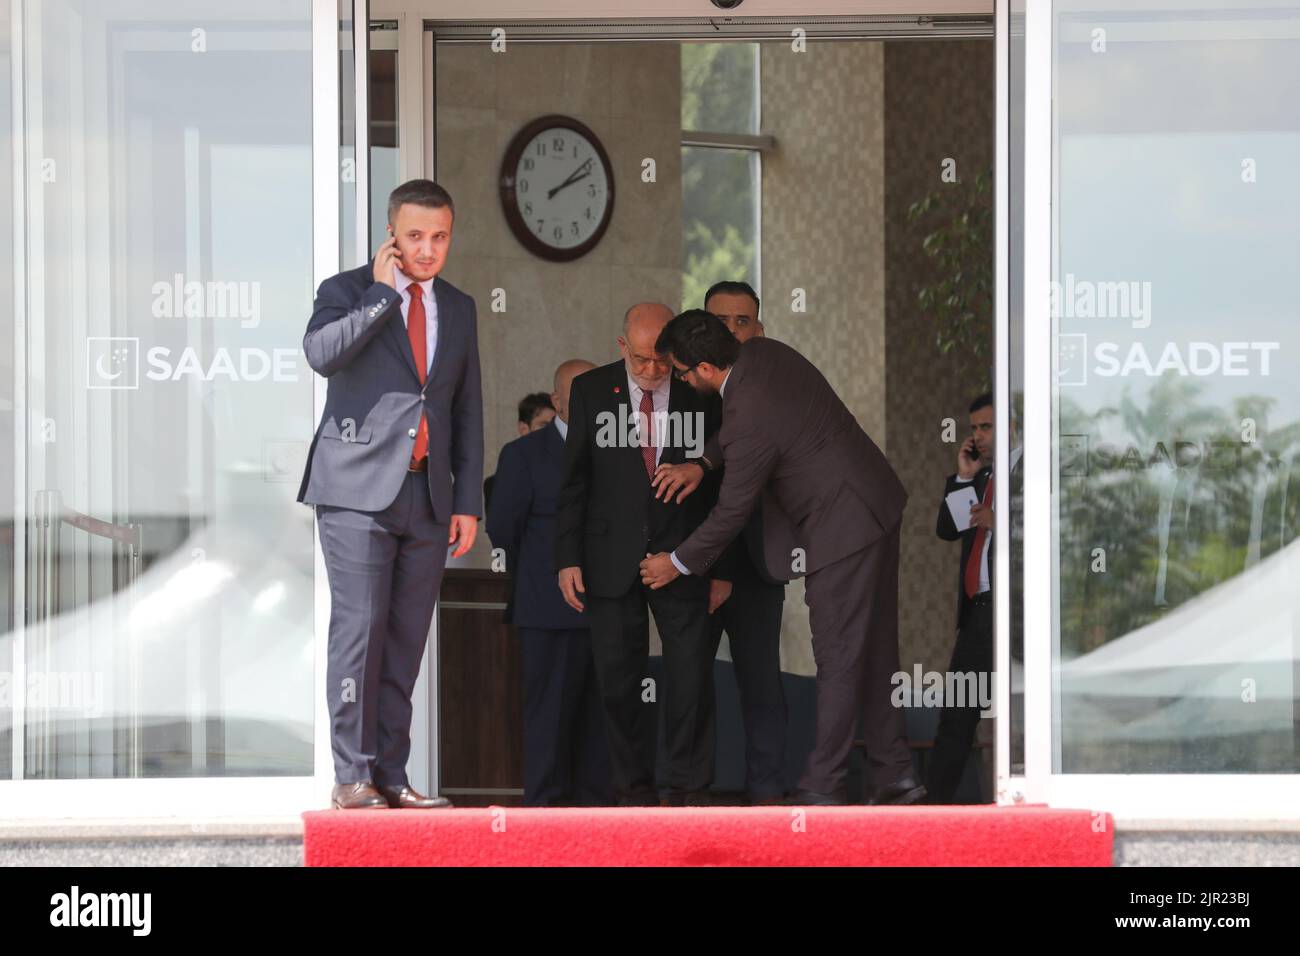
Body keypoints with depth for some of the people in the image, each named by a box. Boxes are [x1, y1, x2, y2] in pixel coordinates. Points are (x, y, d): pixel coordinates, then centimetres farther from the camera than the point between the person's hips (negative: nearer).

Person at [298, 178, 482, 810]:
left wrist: (468, 501, 12)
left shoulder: (458, 309, 16)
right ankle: (352, 776, -7)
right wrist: (383, 294, -13)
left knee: (405, 641, 5)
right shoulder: (347, 292, 2)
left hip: (428, 497, 5)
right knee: (359, 629, -10)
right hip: (359, 492, -5)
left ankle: (391, 776, 8)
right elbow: (321, 353, -20)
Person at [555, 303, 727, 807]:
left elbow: (721, 480, 4)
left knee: (690, 673, -3)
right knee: (619, 676, 4)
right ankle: (634, 784, 15)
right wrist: (568, 558, -3)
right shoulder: (591, 390, 0)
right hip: (612, 558, 0)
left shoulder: (700, 394, -1)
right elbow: (574, 479, 3)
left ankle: (687, 785, 8)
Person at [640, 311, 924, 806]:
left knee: (838, 659, -2)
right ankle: (894, 771, 20)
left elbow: (732, 511, -16)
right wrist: (704, 462, 5)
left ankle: (823, 787, 5)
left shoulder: (751, 418, -26)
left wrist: (678, 562, -2)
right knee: (874, 649, 14)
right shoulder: (762, 352, 0)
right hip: (876, 504, 10)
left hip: (845, 528, -10)